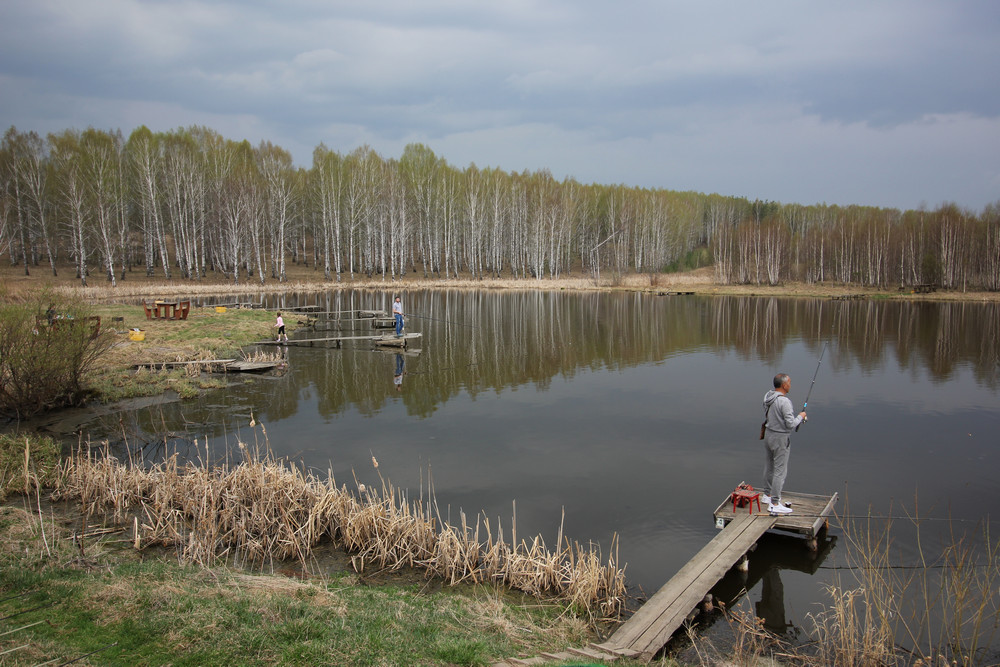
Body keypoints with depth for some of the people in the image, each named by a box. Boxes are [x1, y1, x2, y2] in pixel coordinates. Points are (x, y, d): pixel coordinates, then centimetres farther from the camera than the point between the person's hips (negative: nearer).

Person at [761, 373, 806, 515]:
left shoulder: (767, 397, 1)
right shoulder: (784, 401, -25)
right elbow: (791, 424, -23)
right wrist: (800, 417, -3)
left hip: (768, 434, 9)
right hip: (780, 439, -8)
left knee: (769, 466, 21)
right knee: (780, 470, -2)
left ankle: (767, 494, 36)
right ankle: (774, 504, 1)